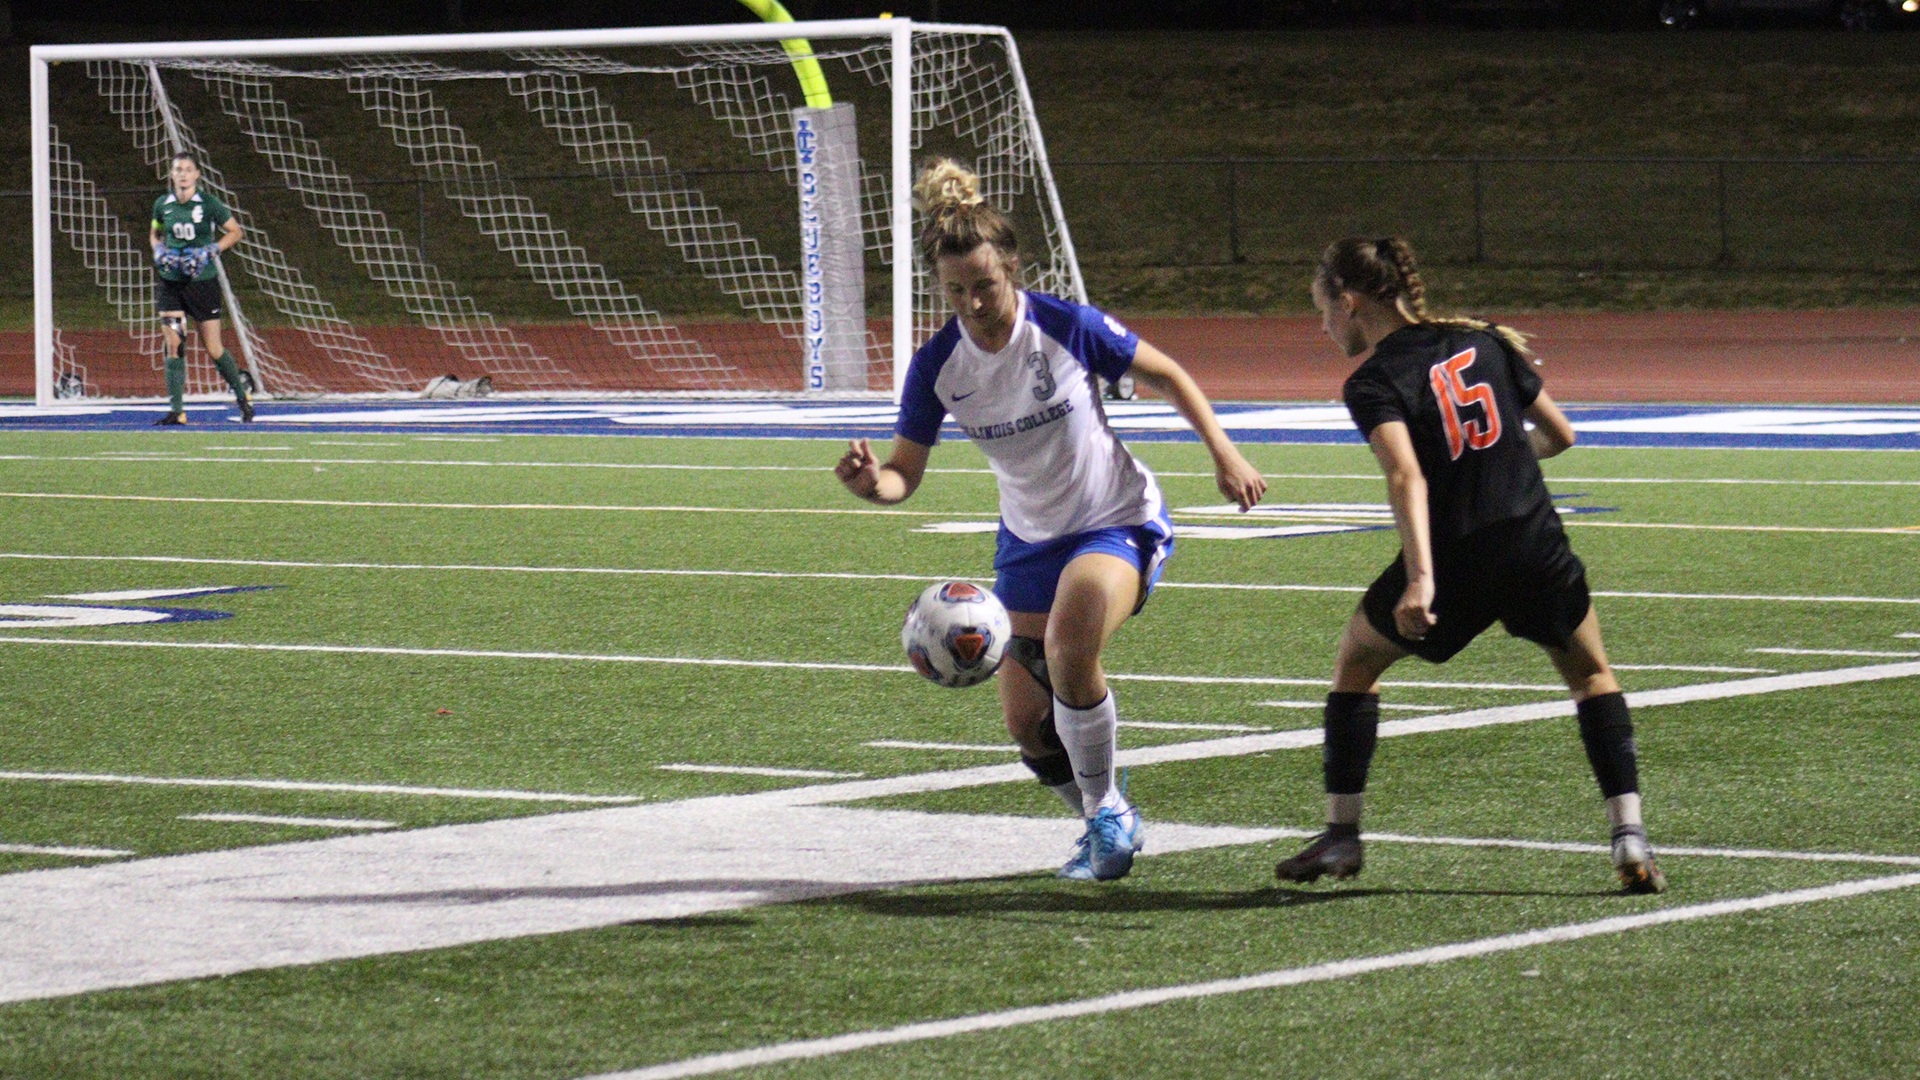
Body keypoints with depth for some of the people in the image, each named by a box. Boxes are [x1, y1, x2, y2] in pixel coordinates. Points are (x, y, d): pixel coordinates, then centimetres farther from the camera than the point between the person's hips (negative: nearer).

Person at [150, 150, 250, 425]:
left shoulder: (208, 203, -7)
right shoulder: (163, 204, 3)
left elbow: (234, 232, 0)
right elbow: (155, 233, 22)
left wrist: (209, 251, -13)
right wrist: (159, 251, 1)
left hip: (202, 281, -3)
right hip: (170, 282, 3)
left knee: (213, 350, 2)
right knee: (174, 345, -8)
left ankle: (243, 396, 25)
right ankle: (176, 410, -6)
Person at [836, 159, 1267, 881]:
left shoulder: (1069, 328, -20)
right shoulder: (938, 366, -11)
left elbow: (1167, 376, -5)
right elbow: (905, 473, -7)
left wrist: (1222, 453, -10)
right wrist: (871, 482, -30)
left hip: (1118, 523, -5)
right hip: (1029, 540, 5)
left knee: (1068, 644, -33)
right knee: (1027, 725, 3)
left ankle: (1106, 813, -12)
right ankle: (1108, 825, 31)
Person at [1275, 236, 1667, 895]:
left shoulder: (1374, 383, -5)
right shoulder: (1483, 342, 10)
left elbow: (1407, 477, -22)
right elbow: (1559, 435, 16)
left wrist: (1420, 579, -32)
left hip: (1454, 564, -4)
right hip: (1537, 548, 4)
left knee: (1356, 661, 22)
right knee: (1591, 674, 24)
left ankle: (1341, 835, 22)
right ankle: (1630, 836, 8)